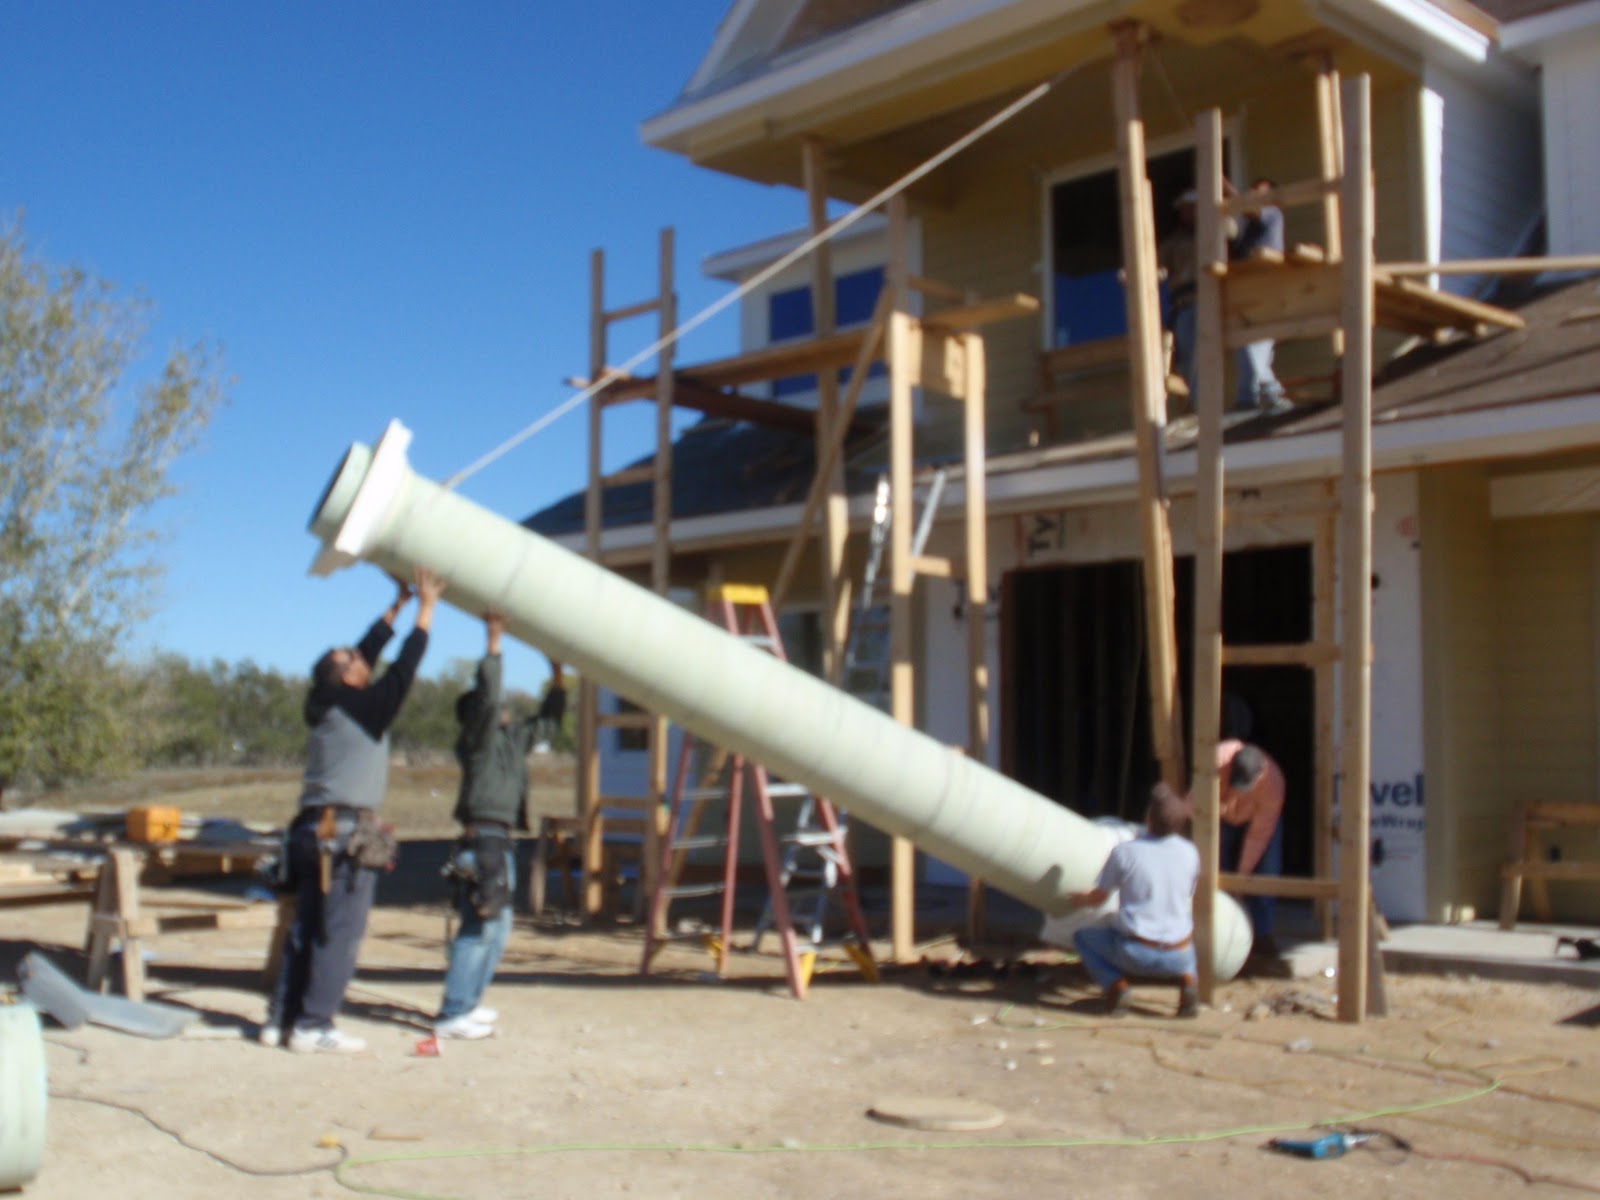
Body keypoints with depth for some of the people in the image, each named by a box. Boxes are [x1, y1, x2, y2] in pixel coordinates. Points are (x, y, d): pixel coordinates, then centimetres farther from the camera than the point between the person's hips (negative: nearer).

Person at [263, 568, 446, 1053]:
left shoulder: (327, 708, 15)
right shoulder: (361, 708, -8)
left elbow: (371, 651, 23)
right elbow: (401, 670, -9)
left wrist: (398, 606, 28)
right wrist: (425, 608, -4)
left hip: (313, 829, 9)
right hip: (346, 834, -9)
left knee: (306, 929, 12)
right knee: (338, 933, -5)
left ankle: (281, 1019, 15)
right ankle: (312, 1025, -4)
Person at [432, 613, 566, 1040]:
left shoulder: (513, 739, 18)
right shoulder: (477, 740, -5)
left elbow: (546, 719, 32)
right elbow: (486, 700, -21)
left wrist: (557, 676, 26)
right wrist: (493, 644, -19)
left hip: (500, 841, 10)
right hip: (482, 839, -10)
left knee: (497, 926, 15)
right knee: (478, 926, -10)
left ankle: (466, 1003, 26)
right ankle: (453, 1013, -8)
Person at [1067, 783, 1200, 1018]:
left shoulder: (1124, 852, -11)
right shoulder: (1190, 853, -2)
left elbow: (1098, 897, 3)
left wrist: (1081, 899, 27)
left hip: (1135, 954, -3)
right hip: (1177, 958, 3)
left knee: (1083, 936, 23)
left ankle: (1114, 983, -2)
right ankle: (1187, 979, 7)